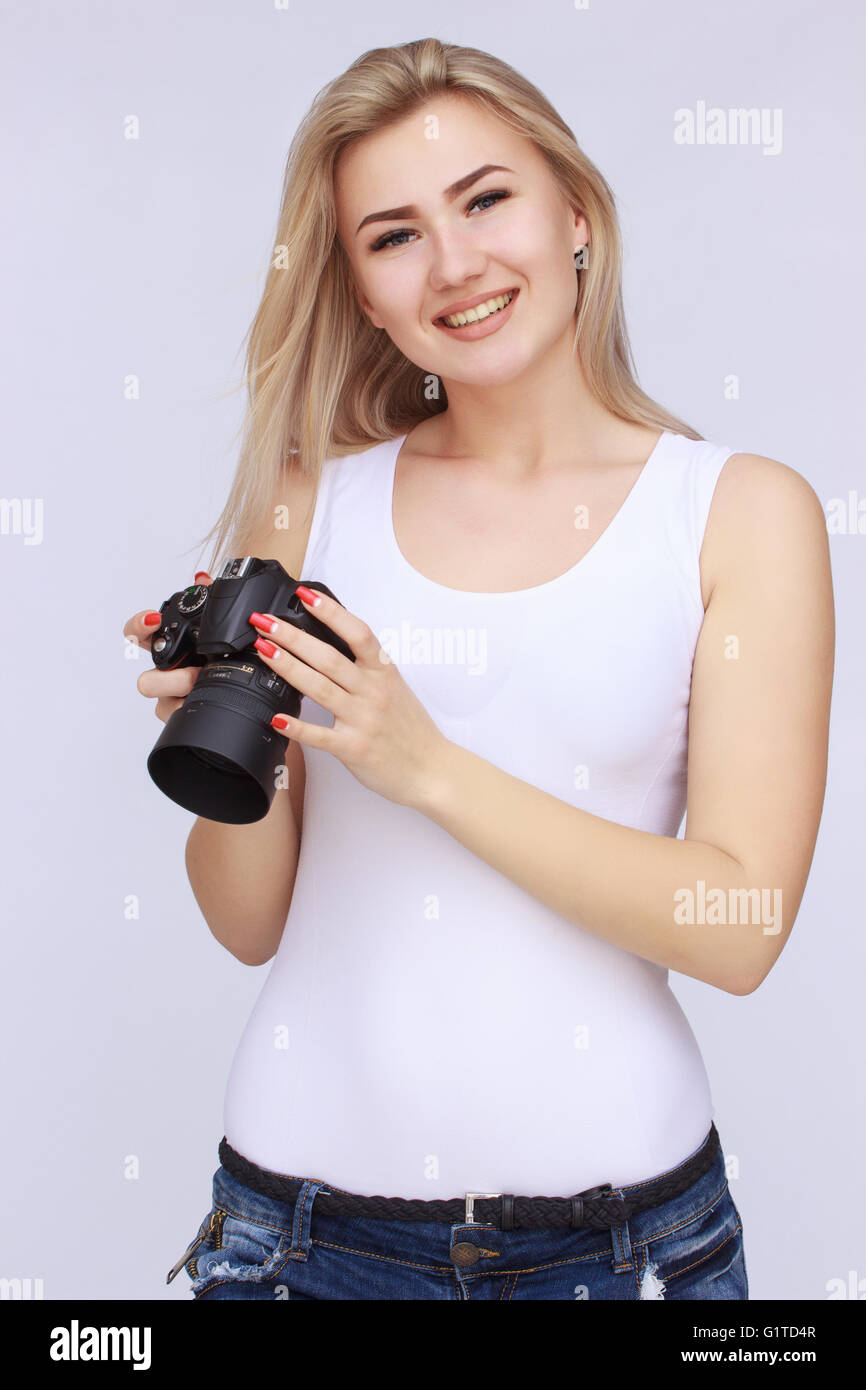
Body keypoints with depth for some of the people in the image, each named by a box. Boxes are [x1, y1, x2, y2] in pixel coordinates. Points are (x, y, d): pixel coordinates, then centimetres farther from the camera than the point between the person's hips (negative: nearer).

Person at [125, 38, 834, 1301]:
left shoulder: (743, 511, -5)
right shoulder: (314, 503, -1)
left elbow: (738, 930, -12)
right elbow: (251, 925, 2)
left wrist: (430, 766, -19)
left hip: (617, 1220, -1)